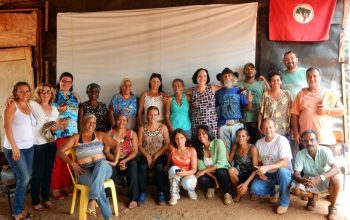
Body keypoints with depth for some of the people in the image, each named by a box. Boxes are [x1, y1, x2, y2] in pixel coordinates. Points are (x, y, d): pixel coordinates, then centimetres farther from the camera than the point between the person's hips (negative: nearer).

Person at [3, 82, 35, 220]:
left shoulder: (30, 106, 10)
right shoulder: (12, 105, -9)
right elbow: (7, 126, -15)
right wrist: (14, 147, -18)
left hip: (29, 147, 6)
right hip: (14, 148, -6)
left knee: (25, 177, 8)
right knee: (24, 178, -7)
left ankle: (19, 207, 20)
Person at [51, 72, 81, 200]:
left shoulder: (75, 96, 14)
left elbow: (78, 113, 19)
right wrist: (58, 110, -17)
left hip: (72, 133, 4)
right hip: (58, 133, -4)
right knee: (57, 161, -2)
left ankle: (66, 185, 21)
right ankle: (55, 188, 9)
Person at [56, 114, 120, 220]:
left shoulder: (100, 135, 12)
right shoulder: (75, 138, 11)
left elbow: (116, 145, 8)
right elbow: (60, 151, 4)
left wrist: (115, 161, -6)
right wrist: (72, 163, -9)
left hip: (103, 168, 1)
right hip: (85, 171, -1)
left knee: (101, 162, -38)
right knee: (98, 183, -35)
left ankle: (92, 200, -47)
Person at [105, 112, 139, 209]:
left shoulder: (132, 134, 7)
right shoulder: (110, 134, 6)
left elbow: (135, 151, 0)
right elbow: (106, 151, -2)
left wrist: (125, 160, -17)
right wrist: (117, 161, -16)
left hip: (129, 159, 0)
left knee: (133, 167, -33)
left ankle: (133, 199, -22)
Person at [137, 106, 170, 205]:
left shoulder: (163, 127, 4)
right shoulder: (142, 128, 6)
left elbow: (167, 144, -2)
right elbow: (139, 145, 1)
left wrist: (156, 156, -12)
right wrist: (147, 156, -14)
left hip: (160, 155, -1)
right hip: (145, 155, 1)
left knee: (159, 166, -32)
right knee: (142, 167, -31)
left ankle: (161, 193, -18)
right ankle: (142, 193, -17)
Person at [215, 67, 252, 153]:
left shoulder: (239, 91, 1)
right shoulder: (218, 93, 4)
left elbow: (248, 108, 1)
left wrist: (249, 101, -16)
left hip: (237, 124, -1)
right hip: (223, 125, 1)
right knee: (225, 149, 8)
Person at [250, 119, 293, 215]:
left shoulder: (282, 140, -17)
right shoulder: (259, 143, 1)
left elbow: (285, 162, -26)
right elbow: (259, 162, 11)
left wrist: (267, 168, -37)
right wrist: (260, 171, -11)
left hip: (283, 172, -4)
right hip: (267, 175, 4)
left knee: (282, 171, -40)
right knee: (254, 189, -22)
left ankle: (284, 203, -17)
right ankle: (272, 192, 14)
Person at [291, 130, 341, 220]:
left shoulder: (325, 151, -22)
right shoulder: (300, 154, -16)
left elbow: (336, 169, -34)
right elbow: (296, 174, -19)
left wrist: (319, 178, -51)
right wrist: (302, 180, -44)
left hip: (324, 181, -2)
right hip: (309, 181, 2)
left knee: (335, 179, -34)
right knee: (295, 189, -25)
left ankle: (332, 207, -10)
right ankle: (313, 196, 12)